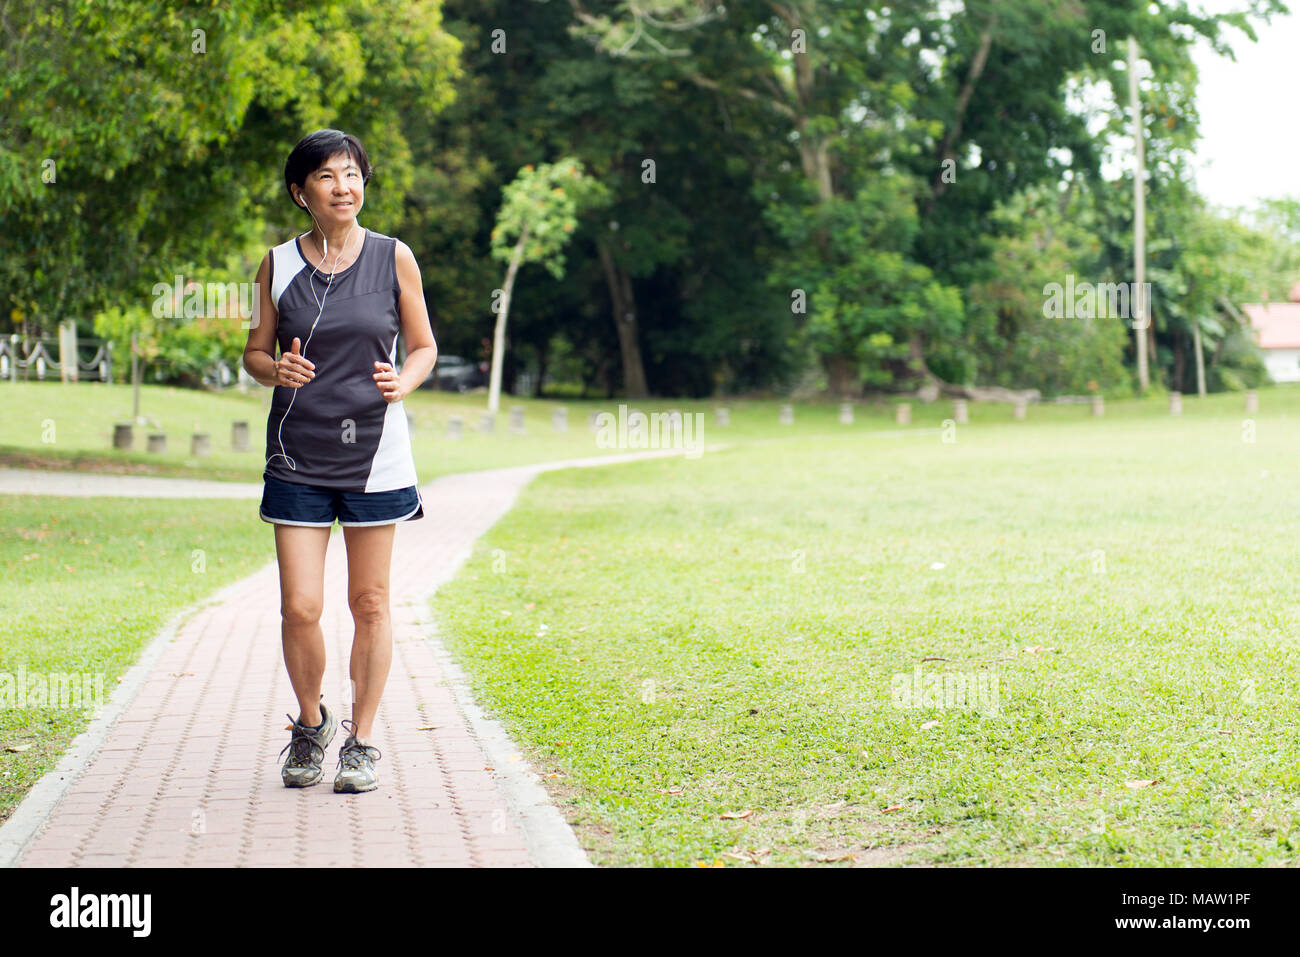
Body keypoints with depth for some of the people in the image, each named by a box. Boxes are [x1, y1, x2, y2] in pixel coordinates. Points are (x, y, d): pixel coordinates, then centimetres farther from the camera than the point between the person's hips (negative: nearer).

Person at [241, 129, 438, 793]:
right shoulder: (279, 265, 5)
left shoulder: (394, 258, 2)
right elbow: (255, 351, 12)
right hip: (297, 457, 0)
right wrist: (276, 370, -11)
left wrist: (404, 382, -12)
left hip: (375, 454, 0)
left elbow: (424, 346, 9)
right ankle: (310, 725, 22)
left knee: (369, 605, 5)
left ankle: (362, 740, 20)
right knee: (300, 609, -4)